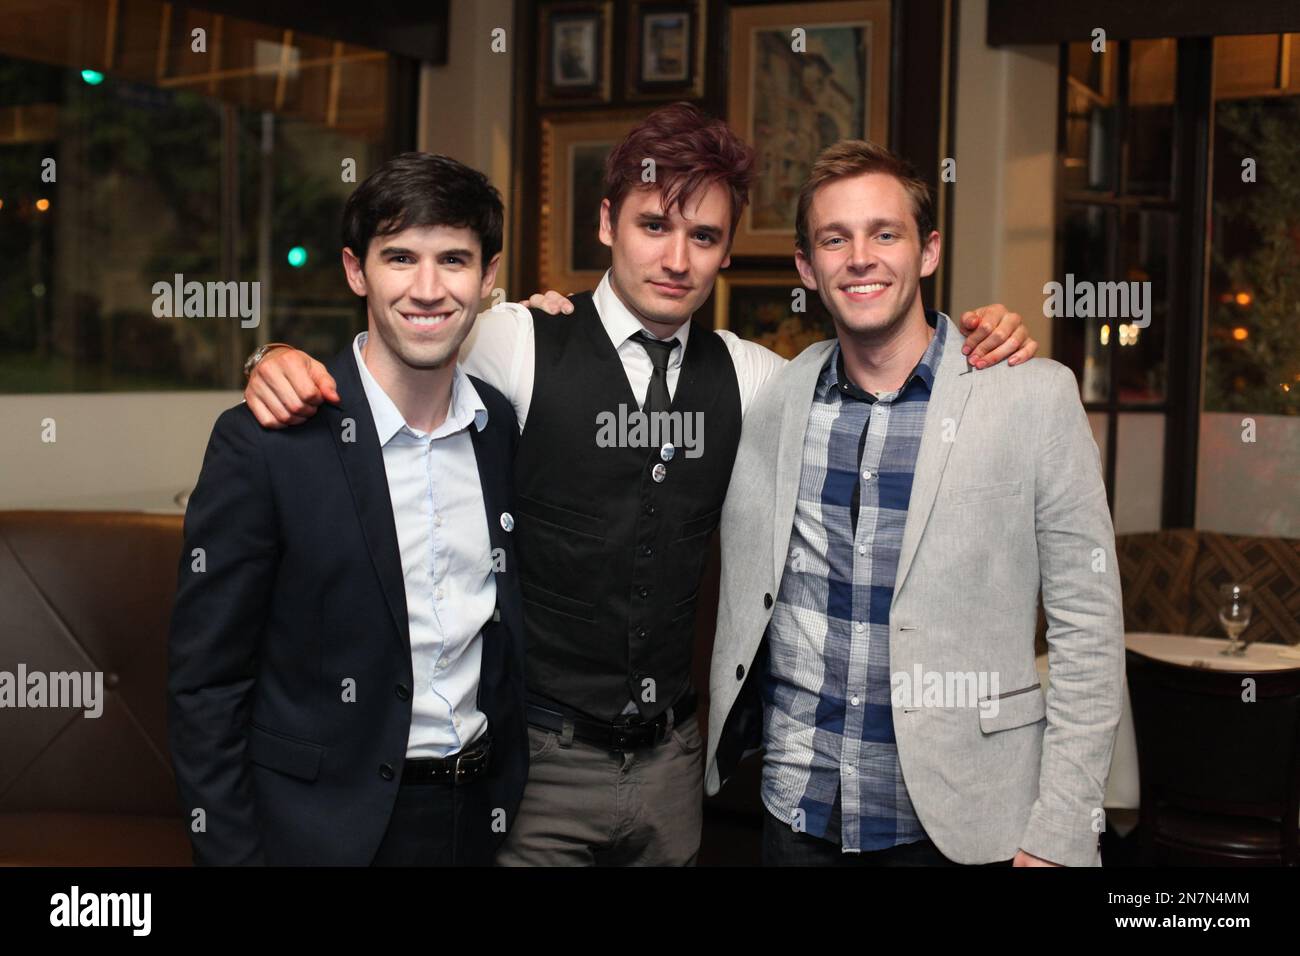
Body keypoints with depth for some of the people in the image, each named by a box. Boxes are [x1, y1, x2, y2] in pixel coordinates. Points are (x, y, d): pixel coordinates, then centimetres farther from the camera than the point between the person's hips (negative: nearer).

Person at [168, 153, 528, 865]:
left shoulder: (505, 425, 0)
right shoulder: (262, 442, -15)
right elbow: (206, 686, -11)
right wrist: (231, 852, -12)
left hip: (483, 819, 4)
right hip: (329, 831, -4)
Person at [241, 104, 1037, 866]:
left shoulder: (746, 376, 5)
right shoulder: (517, 346, -8)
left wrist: (983, 349, 1)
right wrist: (284, 365, -26)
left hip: (672, 759, 4)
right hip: (539, 758, -4)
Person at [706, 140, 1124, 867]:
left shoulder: (1036, 397, -8)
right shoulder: (769, 396, 1)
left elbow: (1088, 629, -6)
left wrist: (1060, 837, -10)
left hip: (960, 822, -3)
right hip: (797, 813, 3)